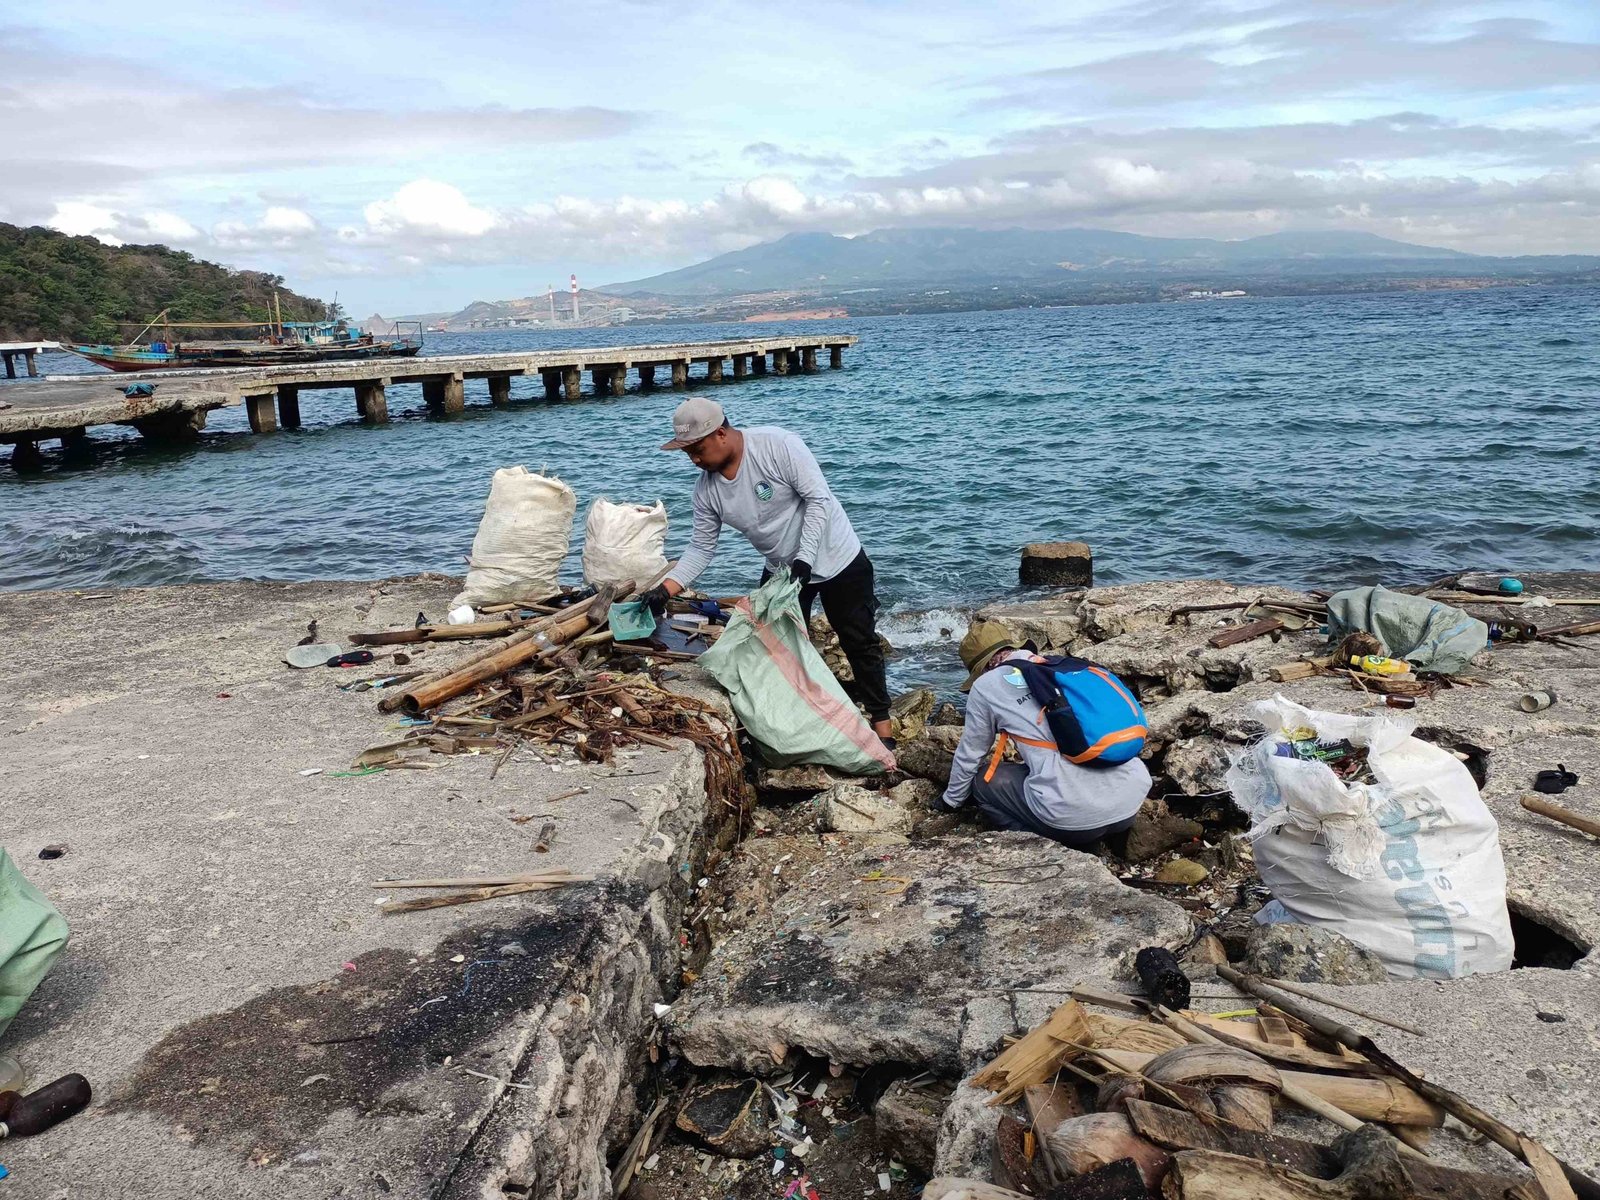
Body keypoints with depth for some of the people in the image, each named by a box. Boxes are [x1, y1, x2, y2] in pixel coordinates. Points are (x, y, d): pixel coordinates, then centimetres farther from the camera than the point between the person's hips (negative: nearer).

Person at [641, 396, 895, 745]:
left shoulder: (777, 444, -26)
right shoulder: (707, 488, -9)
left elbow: (818, 499, -25)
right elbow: (701, 548, -3)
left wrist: (804, 559, -30)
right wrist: (665, 589, -16)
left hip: (836, 560, -5)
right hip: (781, 570, 5)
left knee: (860, 643, 4)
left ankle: (881, 722, 17)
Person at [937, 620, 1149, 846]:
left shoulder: (986, 685, 8)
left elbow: (970, 753, 20)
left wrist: (951, 799, 39)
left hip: (1075, 817, -6)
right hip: (1133, 803, 6)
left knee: (983, 781, 18)